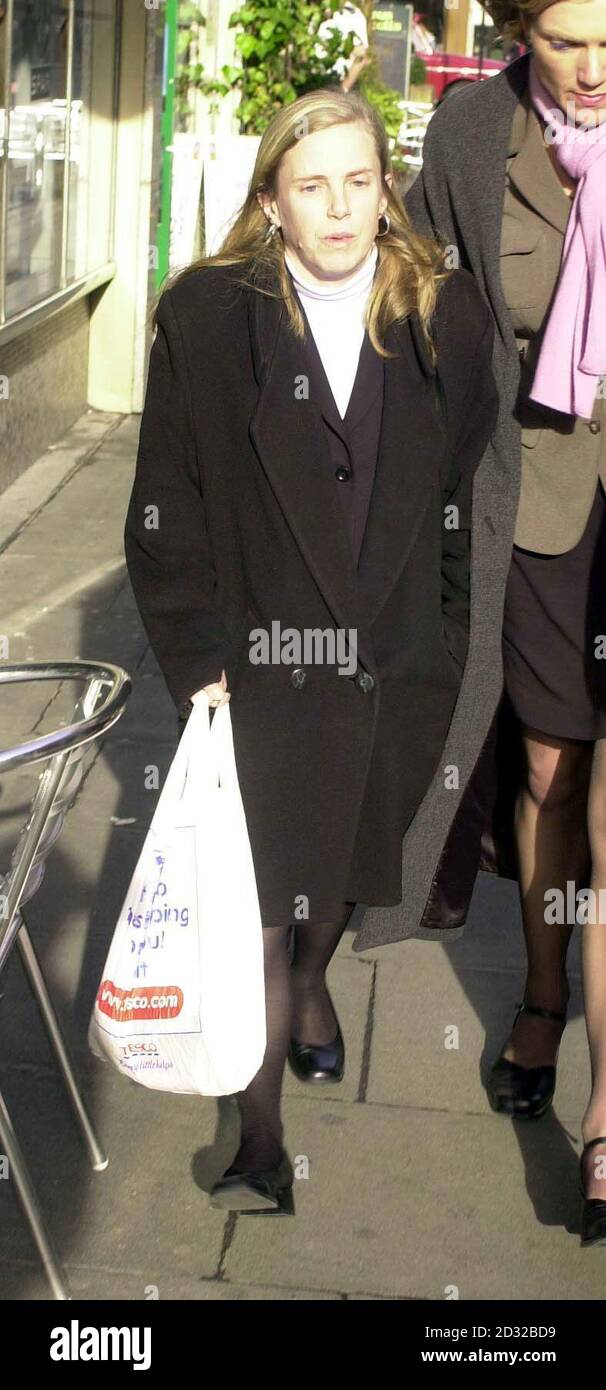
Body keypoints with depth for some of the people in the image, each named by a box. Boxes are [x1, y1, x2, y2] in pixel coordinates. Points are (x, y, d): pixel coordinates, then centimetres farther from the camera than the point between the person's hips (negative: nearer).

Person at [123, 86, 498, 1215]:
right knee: (262, 911, 1)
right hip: (263, 666, -2)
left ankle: (311, 982, 55)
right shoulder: (205, 316, -8)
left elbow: (471, 490, 4)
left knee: (344, 865, 21)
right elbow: (166, 511, -6)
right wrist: (196, 657, -10)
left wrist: (445, 633, 1)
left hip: (400, 668, 3)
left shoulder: (447, 315, -2)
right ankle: (261, 1148, 17)